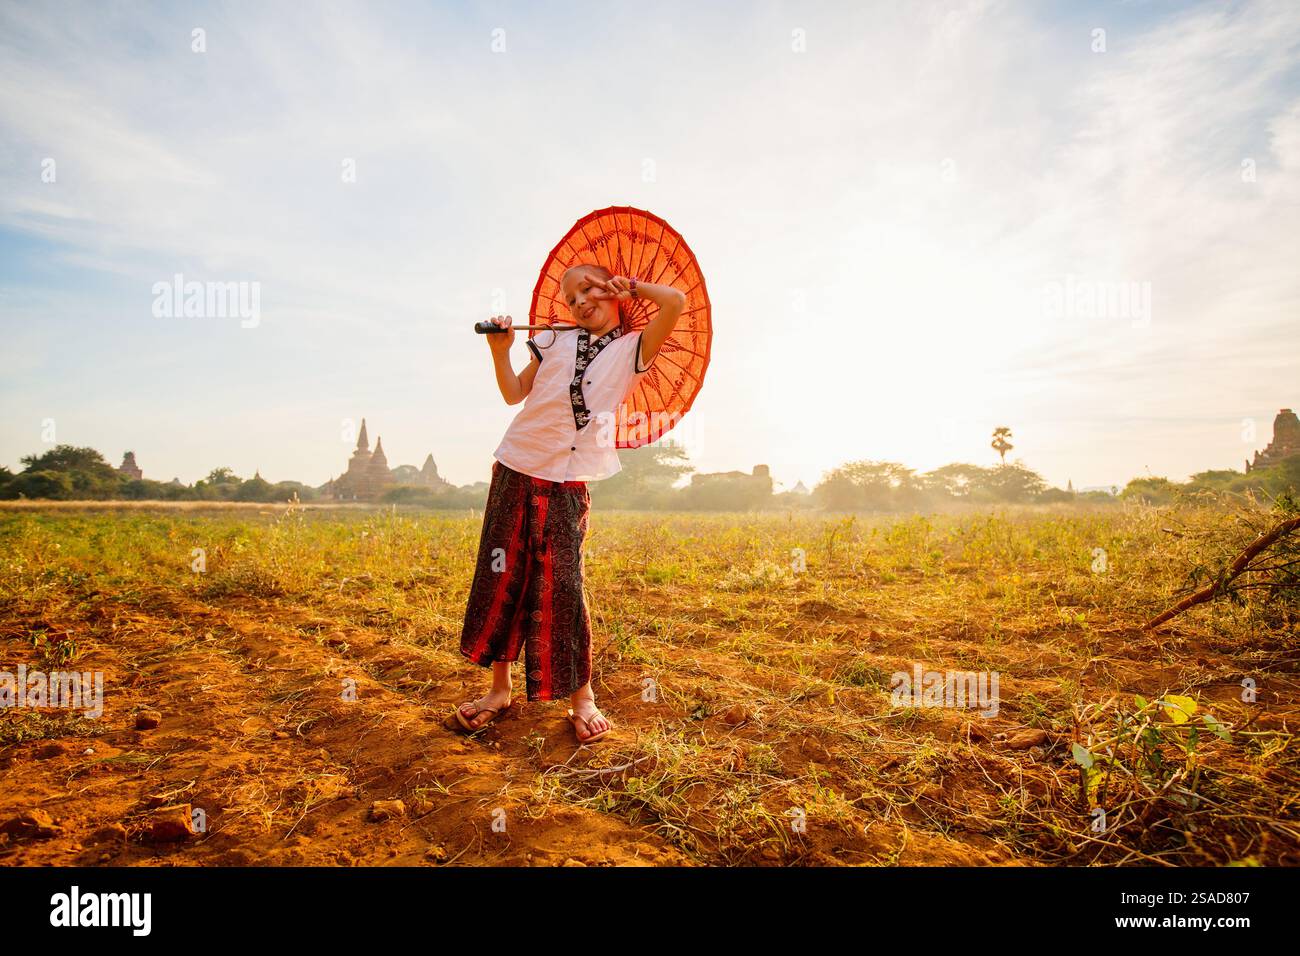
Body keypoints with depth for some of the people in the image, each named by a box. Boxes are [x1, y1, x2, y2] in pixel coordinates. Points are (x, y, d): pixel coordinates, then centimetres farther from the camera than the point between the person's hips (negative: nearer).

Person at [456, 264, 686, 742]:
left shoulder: (632, 349, 6)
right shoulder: (555, 340, 16)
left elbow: (676, 300, -8)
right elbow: (514, 393, 17)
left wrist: (631, 285, 6)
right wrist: (500, 352, 3)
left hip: (567, 479, -4)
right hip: (516, 467, 4)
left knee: (561, 585, -8)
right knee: (501, 577, 5)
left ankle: (581, 696, 8)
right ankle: (500, 686, 20)